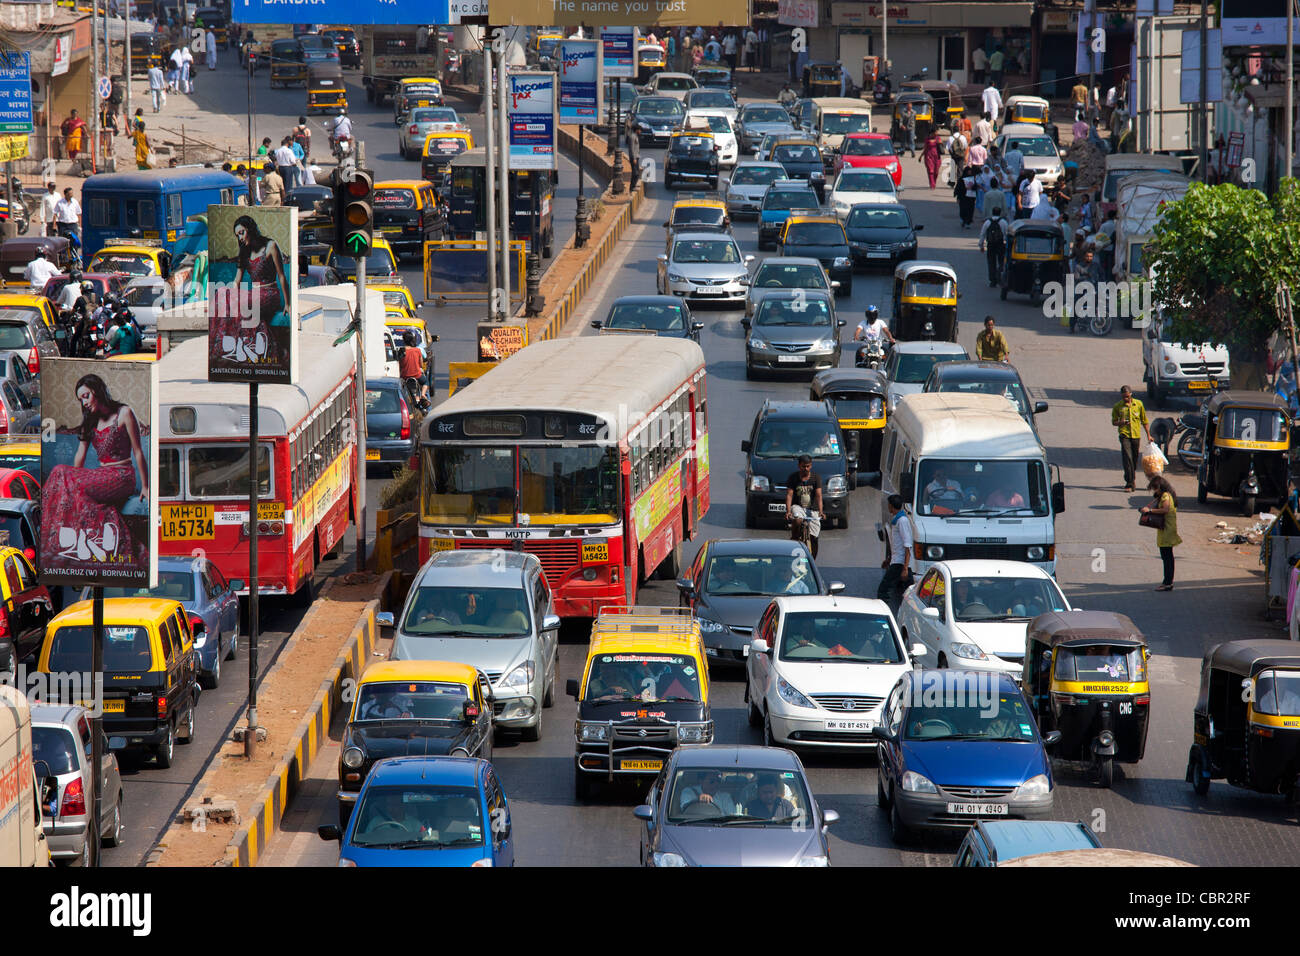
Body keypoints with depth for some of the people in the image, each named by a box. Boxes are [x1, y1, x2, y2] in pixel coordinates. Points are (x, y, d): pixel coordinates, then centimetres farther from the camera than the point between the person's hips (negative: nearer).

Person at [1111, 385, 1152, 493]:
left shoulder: (1138, 404, 5)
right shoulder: (1117, 406, 1)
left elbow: (1144, 421, 13)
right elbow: (1114, 422, 9)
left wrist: (1148, 435, 13)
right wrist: (1120, 422, -15)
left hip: (1136, 435, 2)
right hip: (1125, 435, -2)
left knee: (1134, 459, 10)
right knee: (1127, 458, -14)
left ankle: (1131, 480, 27)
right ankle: (1129, 483, -16)